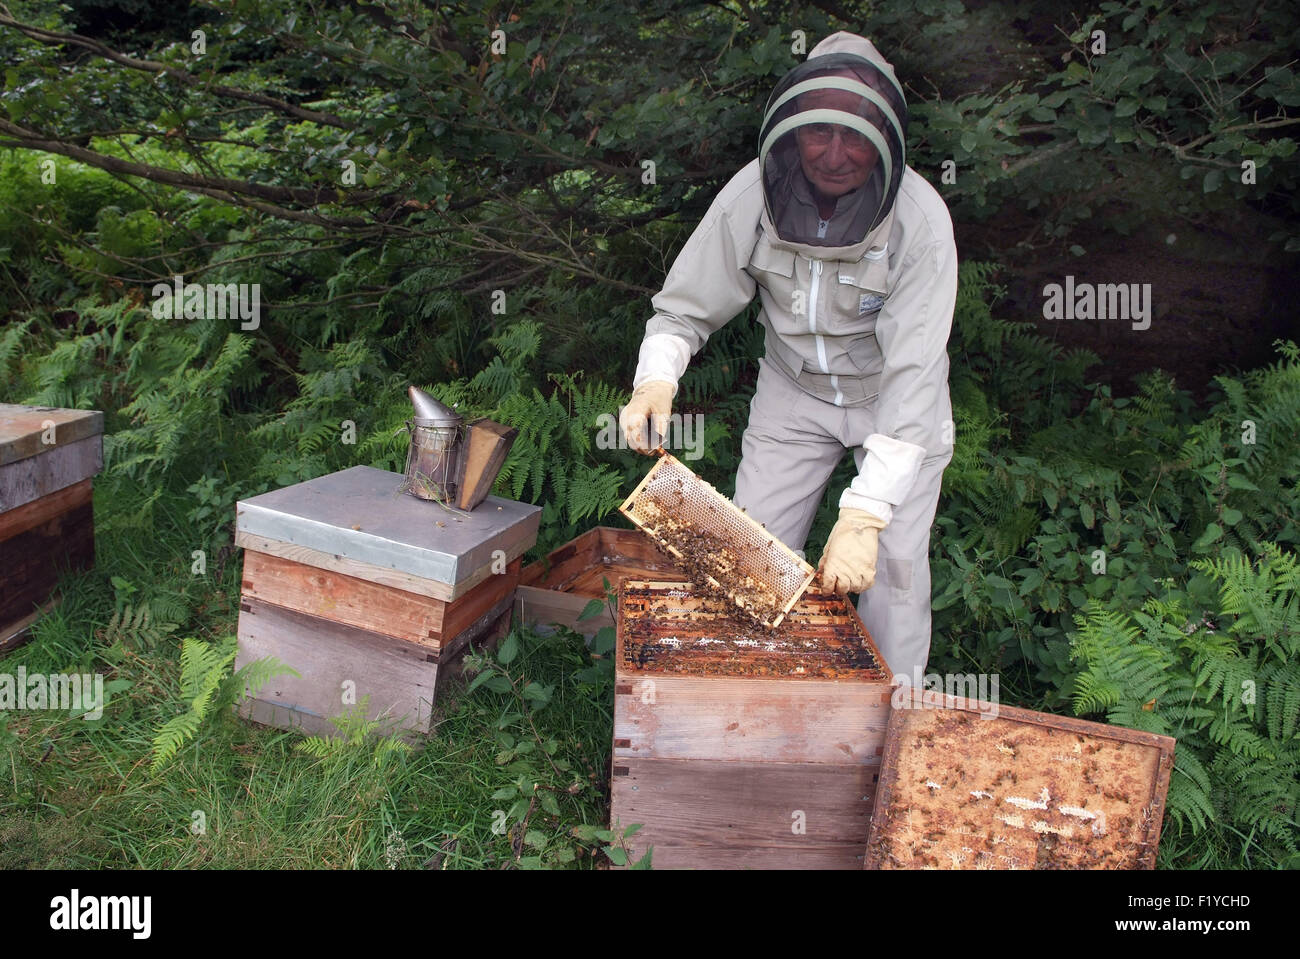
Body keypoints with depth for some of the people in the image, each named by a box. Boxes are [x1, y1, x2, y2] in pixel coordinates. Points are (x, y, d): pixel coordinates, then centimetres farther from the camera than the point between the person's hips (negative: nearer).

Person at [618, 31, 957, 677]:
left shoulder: (919, 219, -29)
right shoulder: (751, 198, -21)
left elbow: (913, 374, -34)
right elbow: (685, 308, -12)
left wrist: (864, 515, -43)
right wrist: (656, 380, -35)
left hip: (893, 399, -2)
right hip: (793, 388, 3)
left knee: (892, 564, -4)